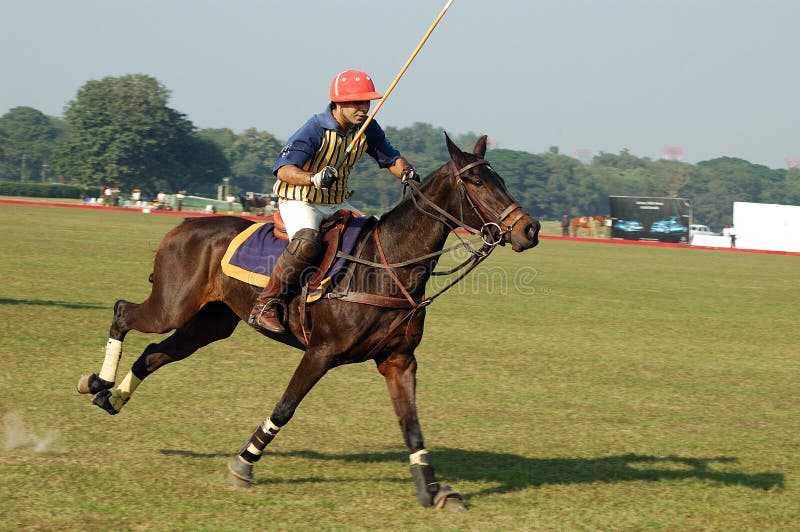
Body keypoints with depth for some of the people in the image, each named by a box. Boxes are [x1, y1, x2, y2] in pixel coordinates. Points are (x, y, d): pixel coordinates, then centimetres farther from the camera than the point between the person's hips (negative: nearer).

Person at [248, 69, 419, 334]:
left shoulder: (368, 129, -3)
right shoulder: (314, 130, -22)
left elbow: (391, 158, 9)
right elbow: (284, 170, -28)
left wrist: (406, 172, -15)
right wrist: (314, 179, -48)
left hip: (337, 204, 7)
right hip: (299, 202, -7)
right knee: (307, 242, -36)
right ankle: (265, 305, -28)